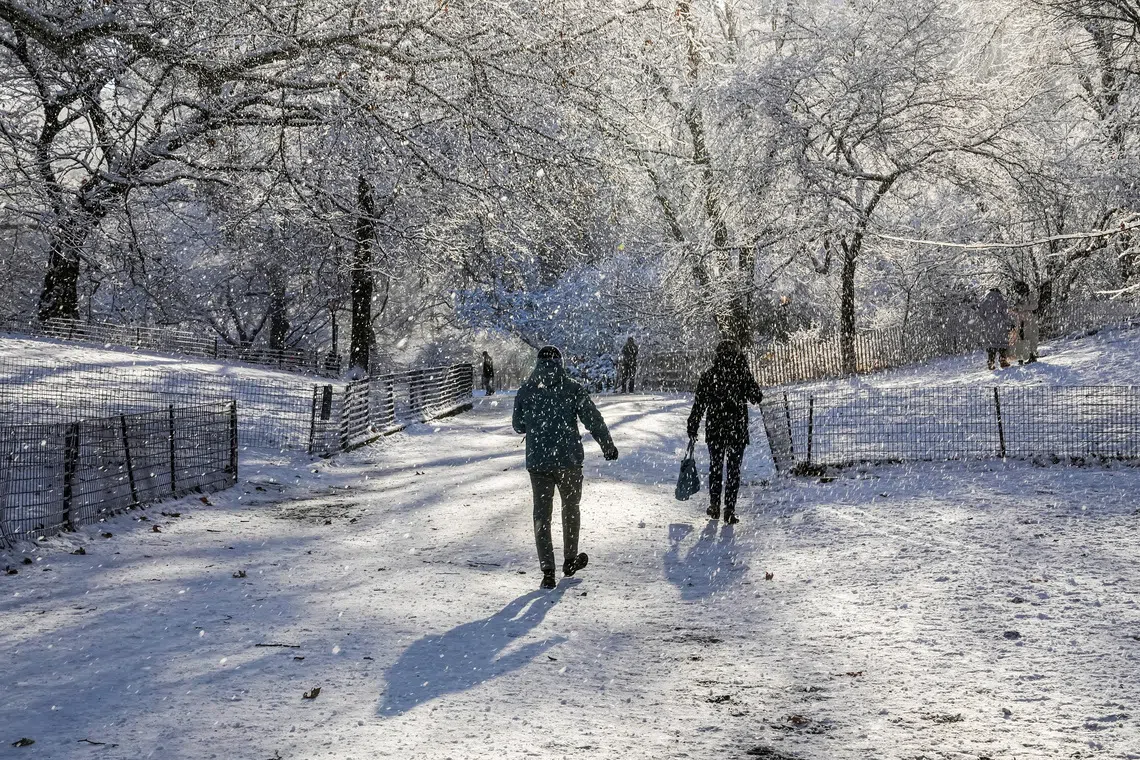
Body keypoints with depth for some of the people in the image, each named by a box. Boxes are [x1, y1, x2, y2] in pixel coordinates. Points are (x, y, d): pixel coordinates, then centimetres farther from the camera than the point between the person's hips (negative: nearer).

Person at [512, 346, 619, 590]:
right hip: (569, 460, -1)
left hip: (537, 462, 1)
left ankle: (547, 571, -1)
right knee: (570, 508, 20)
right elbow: (594, 420, -5)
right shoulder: (573, 390, -7)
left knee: (542, 514, 6)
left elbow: (518, 425, 9)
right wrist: (608, 446, 9)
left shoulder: (526, 391, -1)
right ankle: (570, 560, 30)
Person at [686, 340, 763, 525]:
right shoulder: (743, 374, -6)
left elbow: (698, 405, -2)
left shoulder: (708, 375, -3)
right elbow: (756, 398, 0)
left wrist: (693, 430, 3)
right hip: (738, 429, -1)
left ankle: (715, 504, 17)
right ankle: (730, 509, 1)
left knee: (715, 467, 17)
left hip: (714, 429, 1)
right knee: (733, 469, 6)